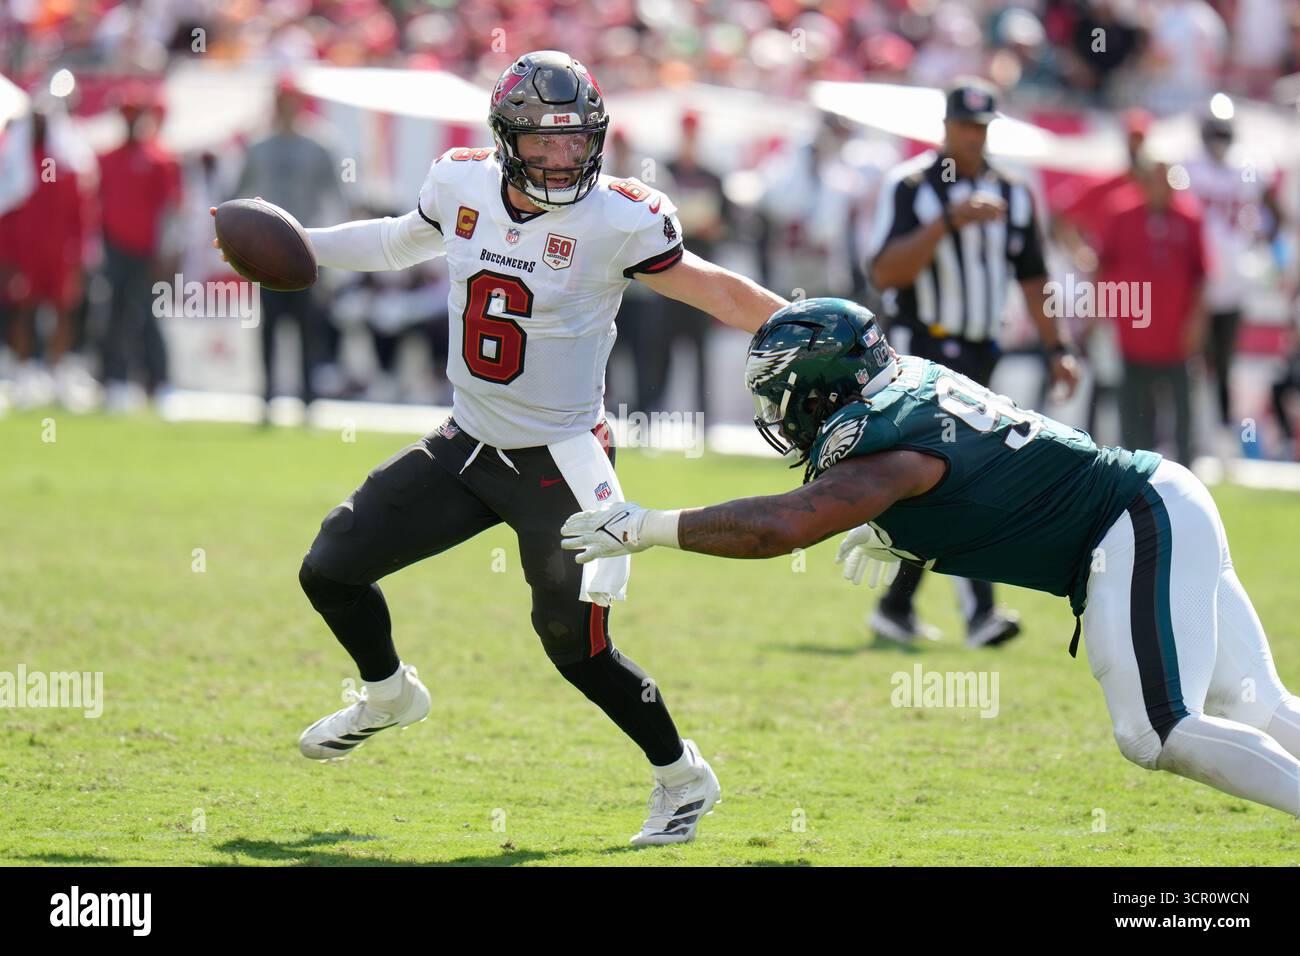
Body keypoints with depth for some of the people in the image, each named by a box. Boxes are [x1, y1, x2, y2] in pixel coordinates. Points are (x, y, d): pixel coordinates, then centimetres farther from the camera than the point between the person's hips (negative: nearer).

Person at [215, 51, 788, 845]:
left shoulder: (615, 220, -18)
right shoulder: (463, 185, -3)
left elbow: (720, 293, -13)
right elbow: (401, 243, 19)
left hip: (559, 465, -5)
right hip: (468, 447, 6)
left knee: (577, 646, -6)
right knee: (331, 569, 6)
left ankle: (683, 778, 18)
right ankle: (389, 694, 37)